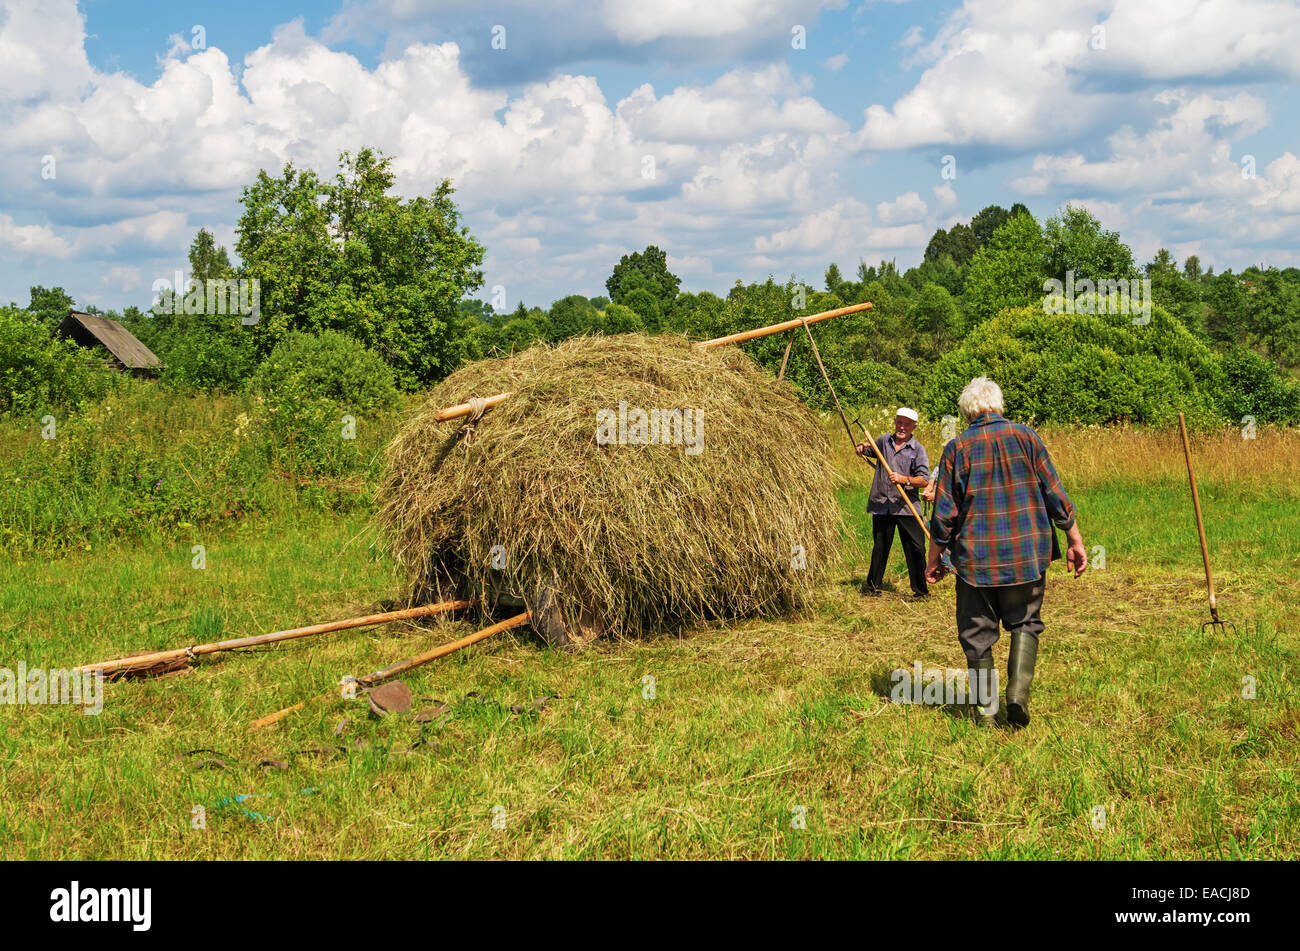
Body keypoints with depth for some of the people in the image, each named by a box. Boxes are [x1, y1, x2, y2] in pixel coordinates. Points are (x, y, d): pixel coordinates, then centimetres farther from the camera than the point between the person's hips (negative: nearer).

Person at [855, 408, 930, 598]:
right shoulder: (883, 441, 11)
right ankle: (873, 584, 23)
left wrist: (904, 479, -23)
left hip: (907, 508, -3)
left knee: (915, 549, -4)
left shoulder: (917, 450, 0)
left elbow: (924, 480, -7)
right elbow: (865, 451, 29)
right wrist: (861, 447, 5)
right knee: (880, 548, 11)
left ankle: (920, 589, 5)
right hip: (881, 506, 3)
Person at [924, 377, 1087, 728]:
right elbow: (1055, 495, 0)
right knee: (1025, 623, 14)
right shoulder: (1026, 437, 0)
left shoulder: (957, 449, -2)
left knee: (977, 633, 9)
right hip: (1027, 554, 1)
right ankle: (1018, 693, -5)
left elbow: (944, 514, -2)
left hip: (975, 557, -1)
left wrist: (934, 560, 9)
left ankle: (985, 709, 11)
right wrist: (1075, 541, 9)